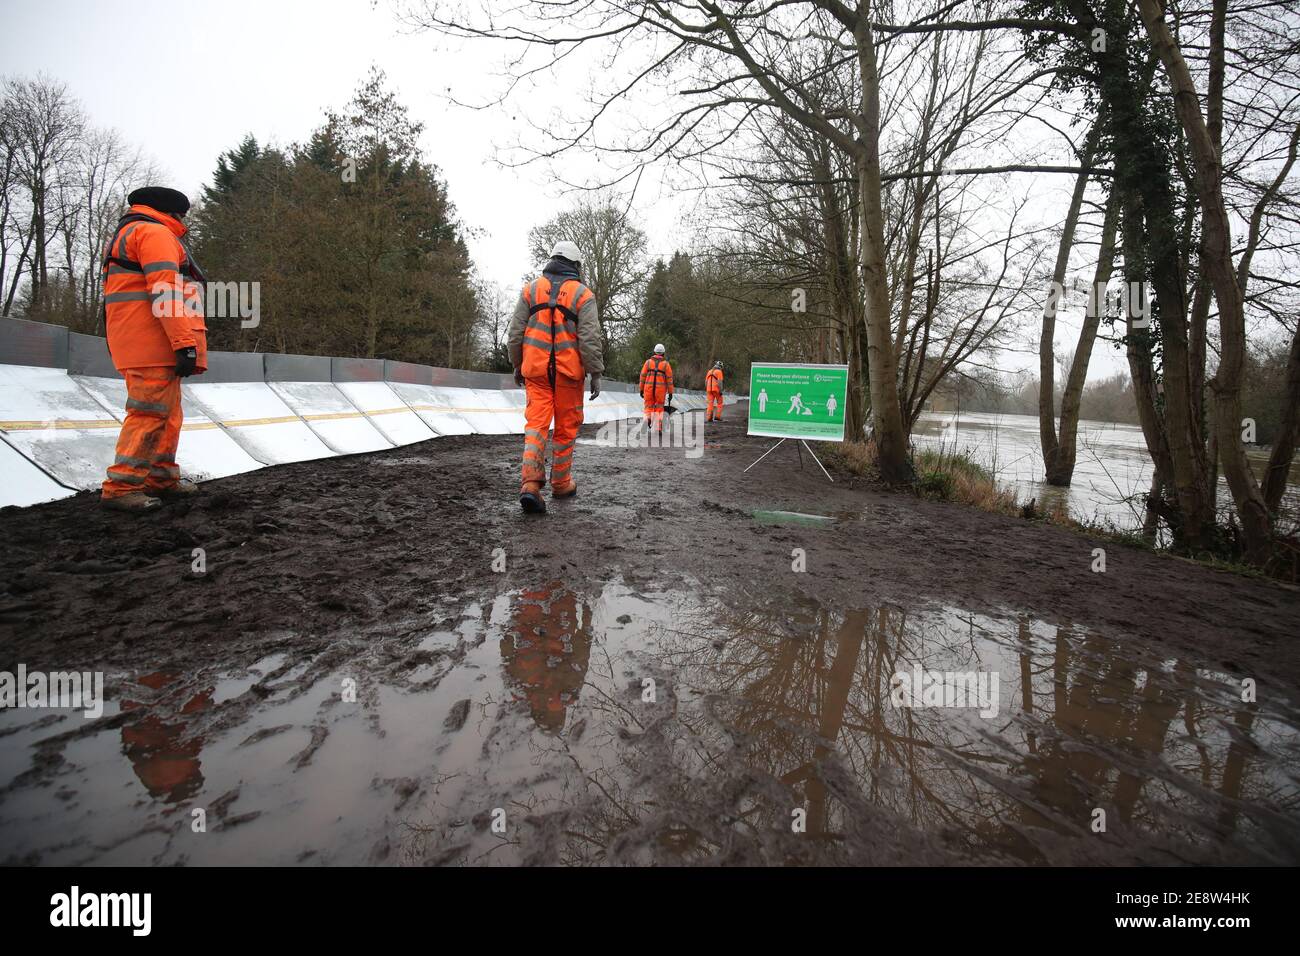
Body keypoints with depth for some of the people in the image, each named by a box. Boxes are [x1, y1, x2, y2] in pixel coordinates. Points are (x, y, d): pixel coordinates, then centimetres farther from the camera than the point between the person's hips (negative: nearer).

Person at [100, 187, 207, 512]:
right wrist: (185, 343, -22)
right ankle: (121, 487, -11)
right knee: (150, 412, -11)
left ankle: (161, 478, 22)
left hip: (138, 344, 11)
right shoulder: (156, 232, -4)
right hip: (155, 341, -11)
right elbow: (165, 291, -17)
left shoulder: (130, 235, 29)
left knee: (167, 413, 15)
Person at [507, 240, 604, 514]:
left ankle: (531, 483, -17)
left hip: (535, 369, 2)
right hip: (568, 371, -2)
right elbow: (590, 339, -8)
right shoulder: (582, 294, -1)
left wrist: (517, 365, 17)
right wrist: (596, 373, -3)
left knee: (536, 425, -1)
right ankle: (561, 483, 20)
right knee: (566, 428, 10)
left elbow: (515, 333, 7)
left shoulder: (531, 289, 8)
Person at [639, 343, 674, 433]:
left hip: (648, 389, 0)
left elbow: (643, 376, 4)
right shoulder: (666, 364, 2)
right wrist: (670, 393, 5)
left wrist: (641, 389, 10)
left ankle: (648, 417, -20)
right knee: (659, 409, 13)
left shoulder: (648, 362, 5)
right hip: (660, 390, 0)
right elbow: (669, 379, 0)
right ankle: (658, 428, 6)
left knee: (649, 407, 12)